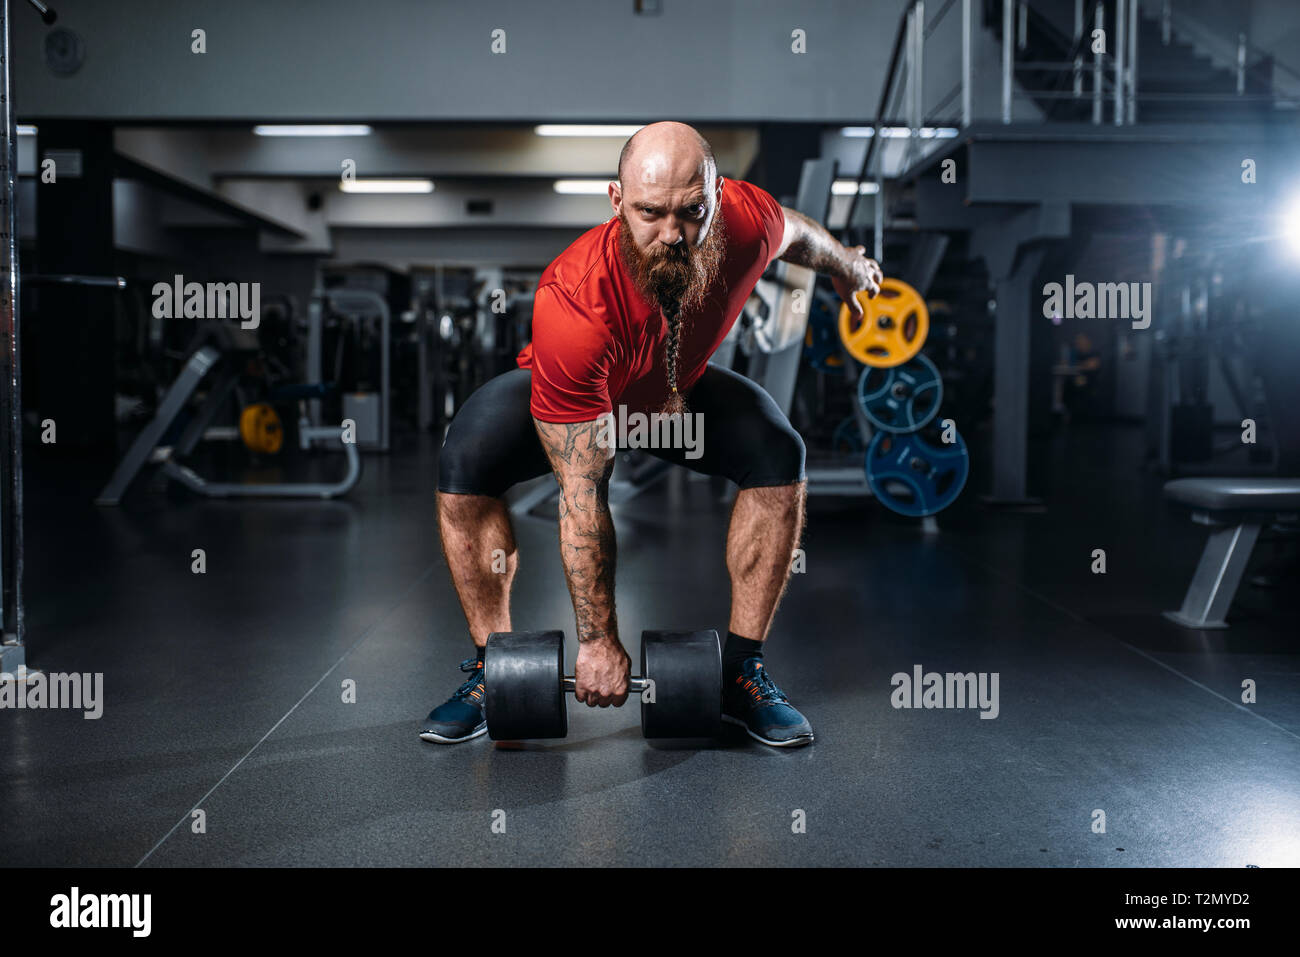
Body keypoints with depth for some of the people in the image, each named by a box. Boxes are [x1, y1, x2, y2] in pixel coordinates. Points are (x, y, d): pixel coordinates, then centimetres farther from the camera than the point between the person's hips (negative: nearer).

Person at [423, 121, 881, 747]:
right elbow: (581, 496, -37)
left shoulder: (747, 219, -34)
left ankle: (742, 671, -8)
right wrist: (597, 641, -32)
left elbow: (795, 232, -3)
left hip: (677, 387, 3)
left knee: (779, 459, -21)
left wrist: (845, 265, 19)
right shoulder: (573, 303, -43)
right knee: (463, 466, -28)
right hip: (566, 392, -3)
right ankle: (492, 668, -11)